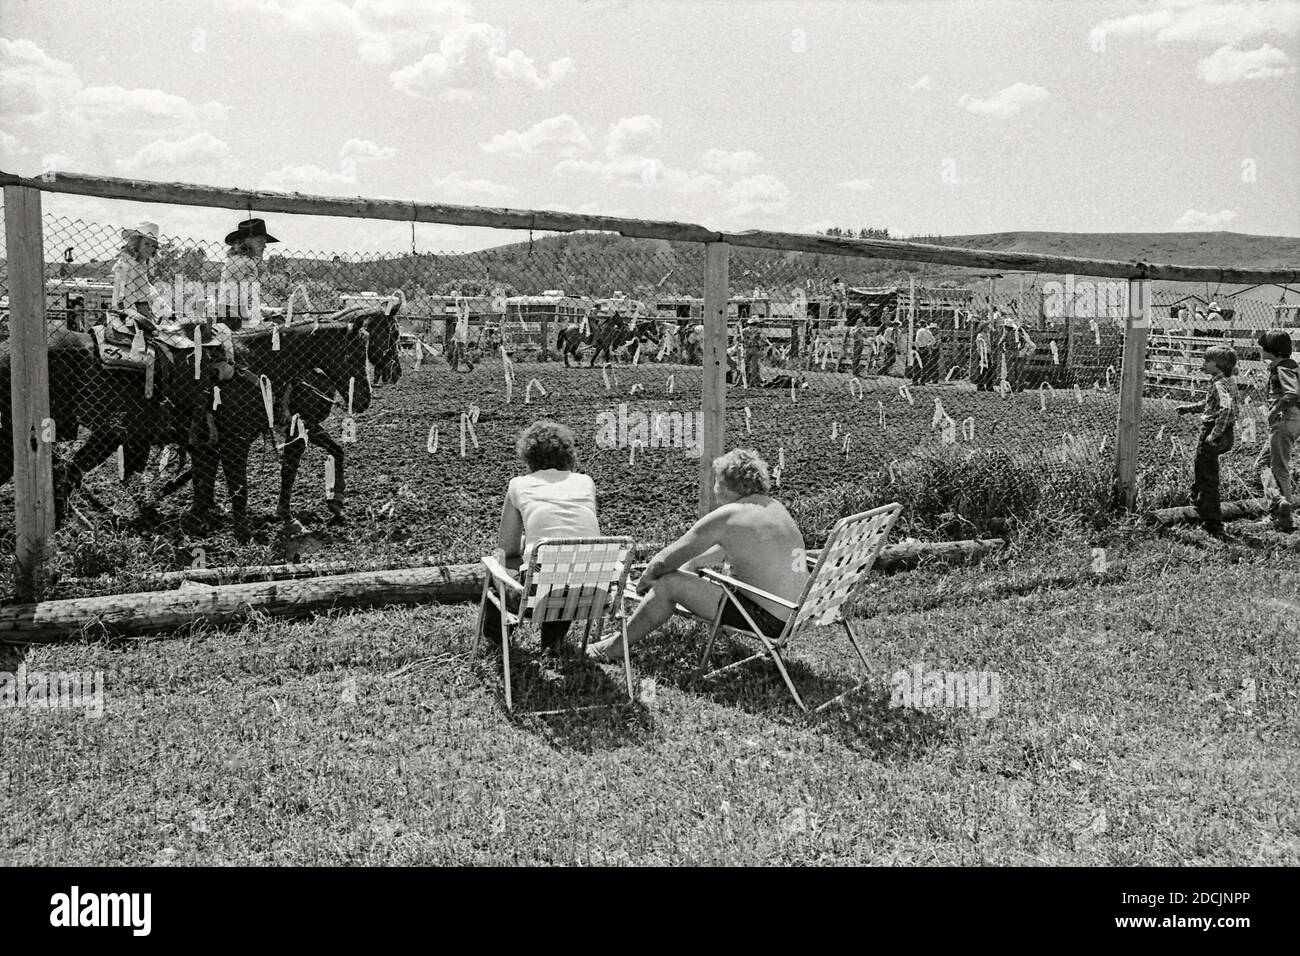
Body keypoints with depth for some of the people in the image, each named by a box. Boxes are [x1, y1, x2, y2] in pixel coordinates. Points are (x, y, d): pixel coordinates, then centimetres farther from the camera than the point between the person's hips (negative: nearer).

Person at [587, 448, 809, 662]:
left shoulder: (726, 517, -16)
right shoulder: (774, 507, 11)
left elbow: (664, 561, -9)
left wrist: (646, 579, 10)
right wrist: (692, 563, 30)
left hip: (766, 620, -9)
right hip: (794, 613, 9)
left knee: (668, 583, -2)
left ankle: (616, 648, 12)